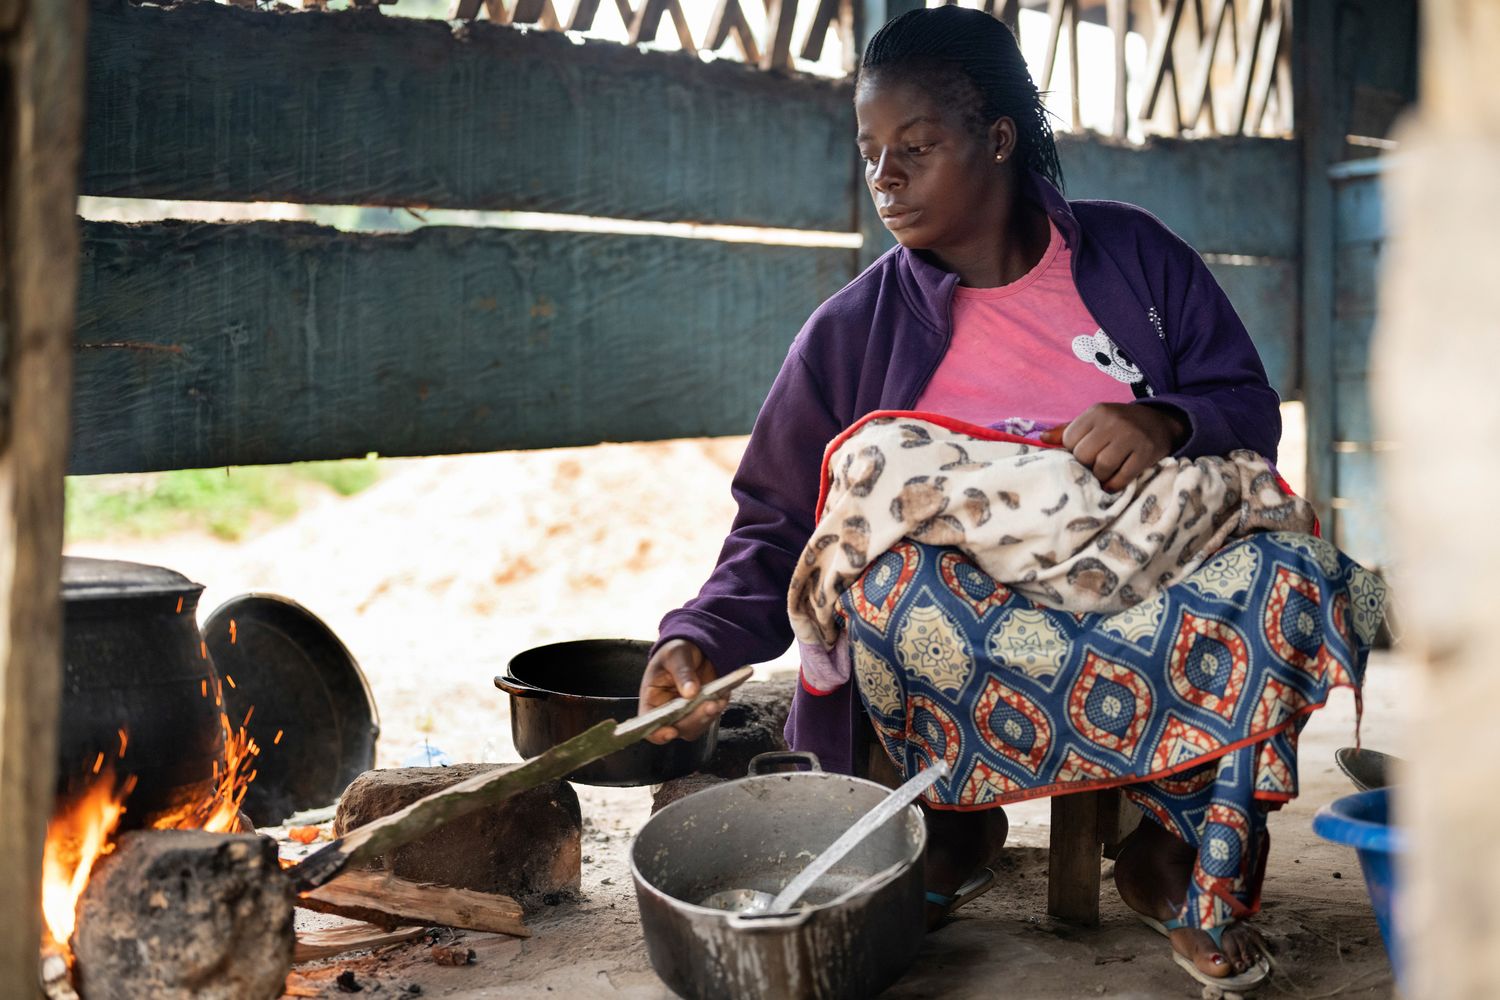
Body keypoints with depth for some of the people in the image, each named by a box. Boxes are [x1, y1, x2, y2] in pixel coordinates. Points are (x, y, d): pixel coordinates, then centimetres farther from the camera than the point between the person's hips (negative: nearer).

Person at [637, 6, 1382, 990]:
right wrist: (702, 640, -17)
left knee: (1284, 573, -29)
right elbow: (780, 528, 2)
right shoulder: (850, 335, 4)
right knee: (893, 582, -34)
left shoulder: (1132, 254, 7)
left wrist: (1166, 425, -17)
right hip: (962, 631, 0)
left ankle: (1175, 854, -8)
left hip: (1146, 591, 1)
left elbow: (1250, 408, 7)